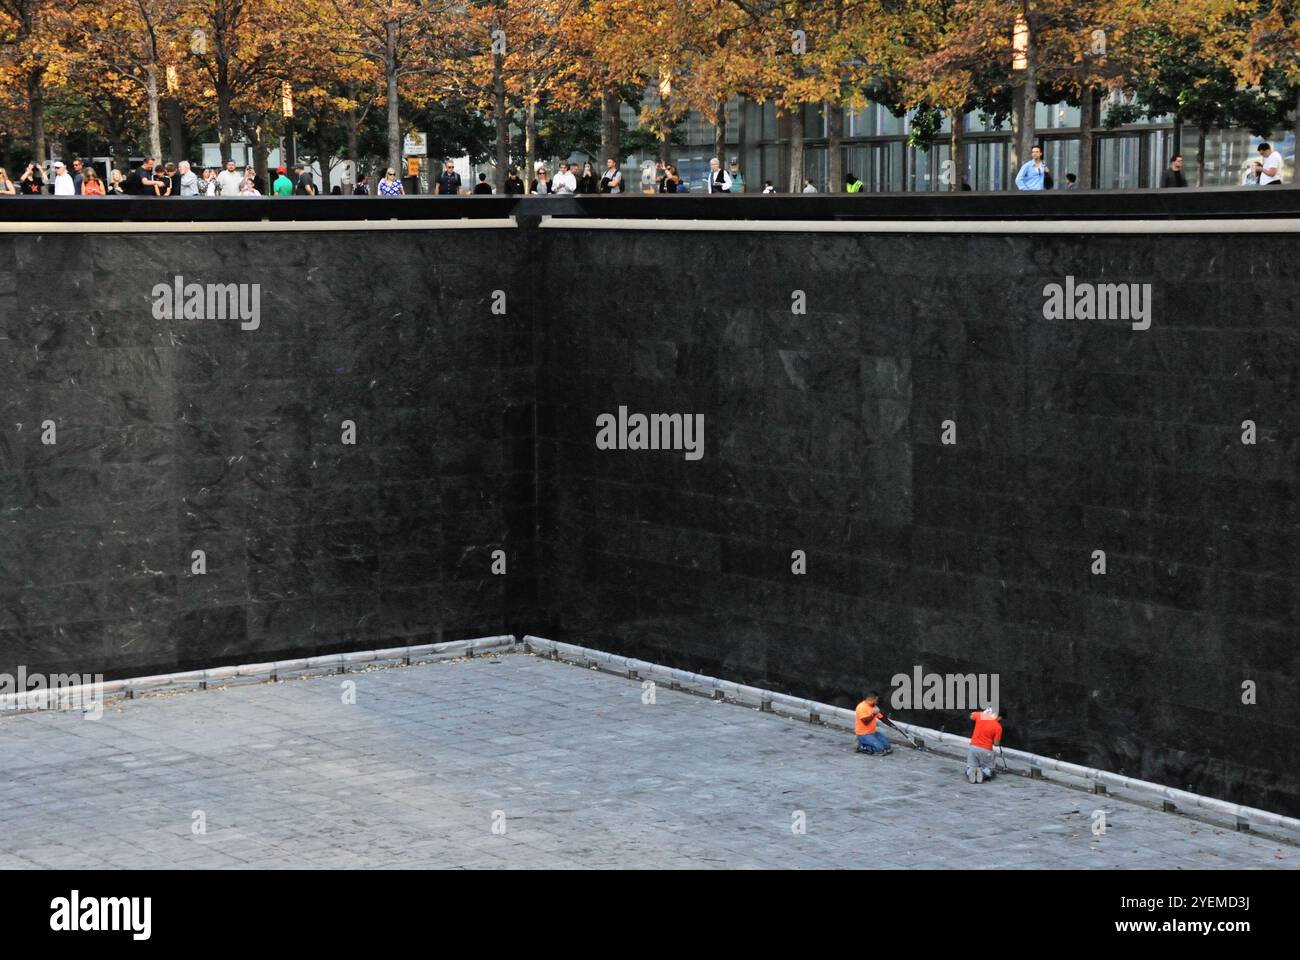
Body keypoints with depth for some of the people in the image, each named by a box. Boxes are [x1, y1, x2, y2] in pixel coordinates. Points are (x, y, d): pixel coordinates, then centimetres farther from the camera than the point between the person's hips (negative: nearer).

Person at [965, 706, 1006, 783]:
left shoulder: (980, 715, -6)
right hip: (985, 750, -3)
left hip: (973, 747, 3)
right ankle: (983, 773, -15)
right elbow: (996, 743, -6)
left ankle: (970, 771, -16)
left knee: (969, 767, 20)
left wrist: (985, 712, 20)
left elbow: (971, 716, 19)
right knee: (988, 769, 19)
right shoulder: (998, 727, -14)